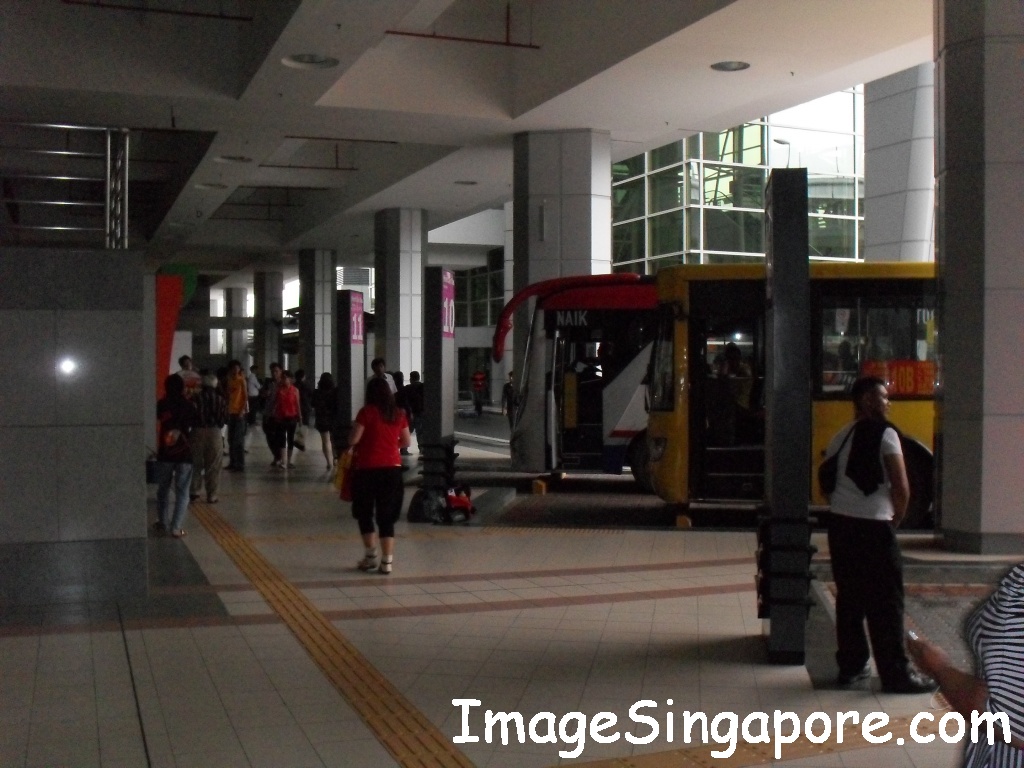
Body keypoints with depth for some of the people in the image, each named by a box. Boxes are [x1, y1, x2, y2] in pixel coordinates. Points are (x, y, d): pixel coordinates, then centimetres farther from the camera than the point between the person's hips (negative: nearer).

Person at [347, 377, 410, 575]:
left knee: (364, 513, 12)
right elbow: (406, 442, 12)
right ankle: (387, 561, 3)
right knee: (386, 516, 7)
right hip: (392, 468, 4)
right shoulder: (398, 414, 5)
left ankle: (371, 556, 11)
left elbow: (353, 439, -10)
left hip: (368, 468, -4)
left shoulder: (367, 412, -8)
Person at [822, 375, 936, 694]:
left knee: (849, 598, 13)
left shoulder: (840, 437, 14)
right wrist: (897, 517, 3)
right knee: (885, 604, 0)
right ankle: (896, 674, 6)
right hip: (873, 526, -7)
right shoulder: (884, 433, -8)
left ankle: (851, 667, 20)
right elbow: (901, 489, -12)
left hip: (840, 523, 7)